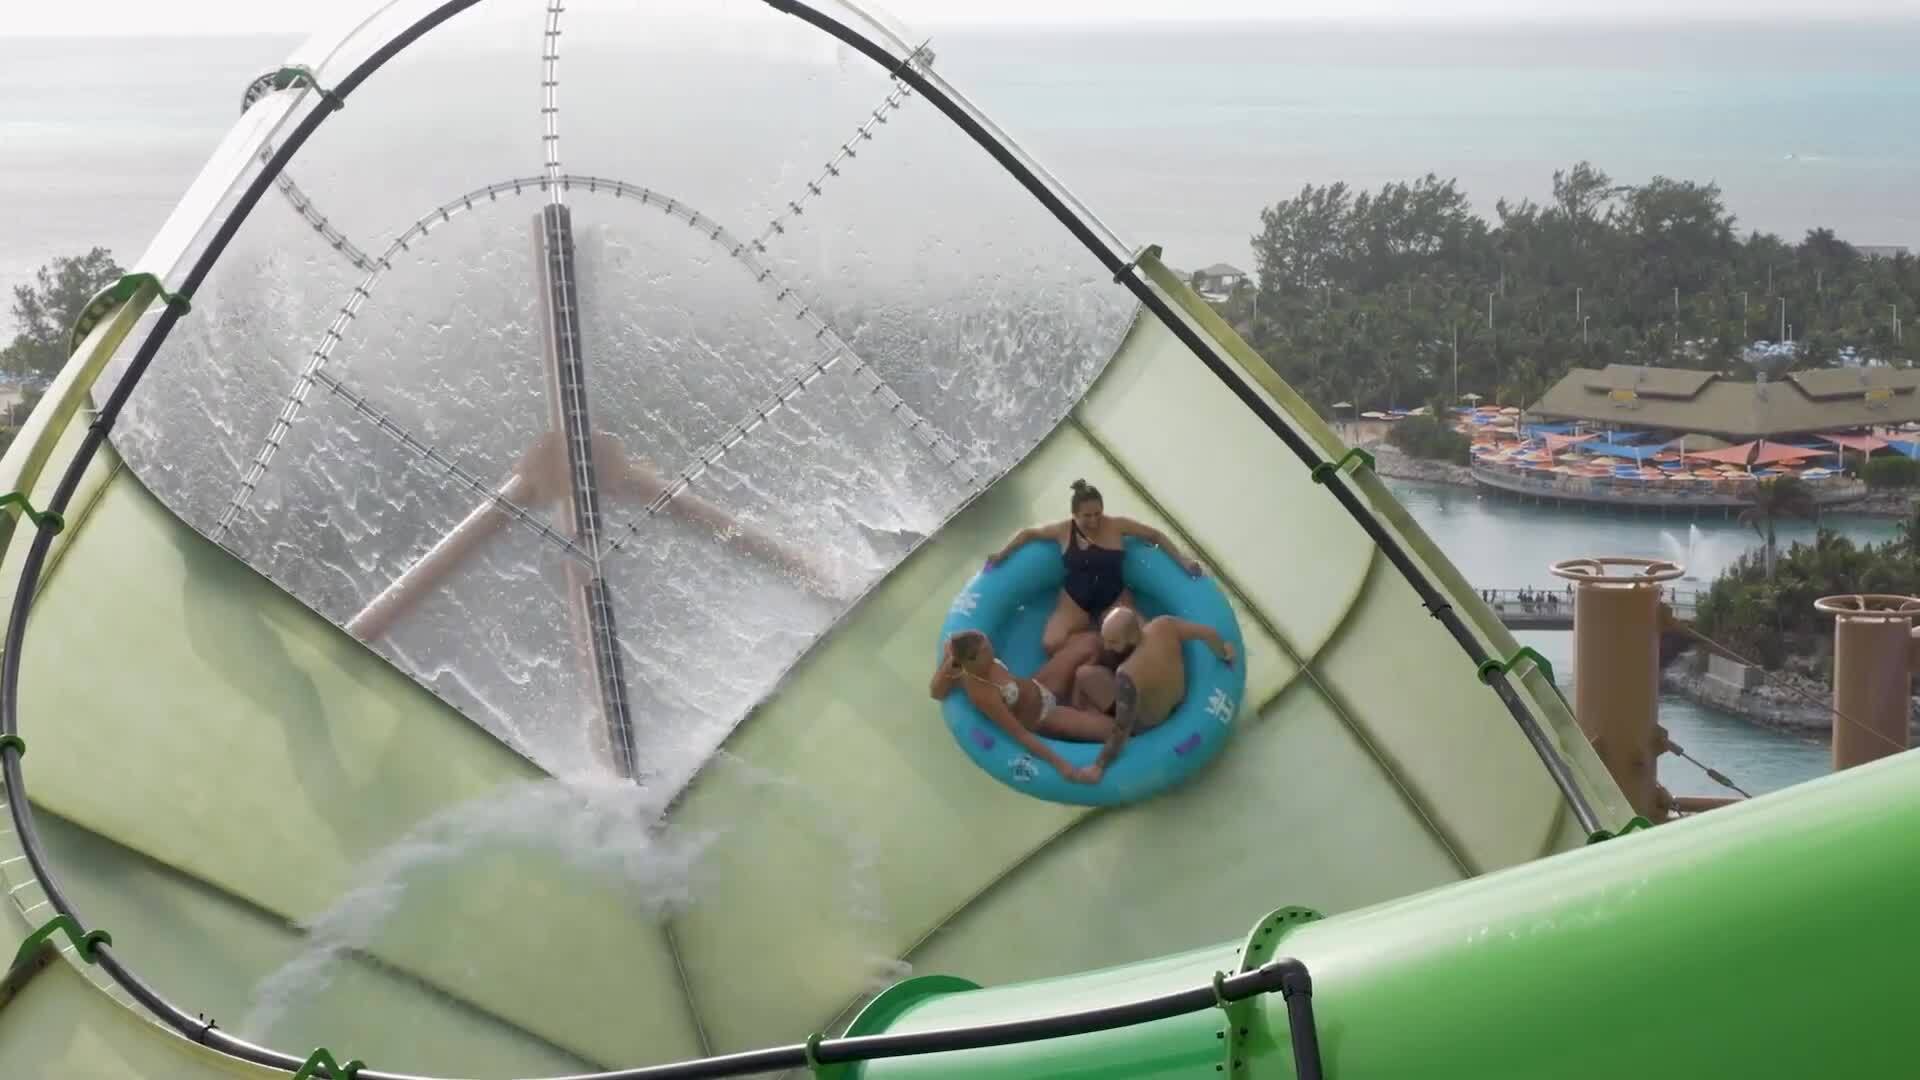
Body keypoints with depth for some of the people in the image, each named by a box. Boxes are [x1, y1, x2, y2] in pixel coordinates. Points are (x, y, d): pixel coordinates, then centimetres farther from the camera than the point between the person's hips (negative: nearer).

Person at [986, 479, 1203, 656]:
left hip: (1114, 598, 0)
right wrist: (1002, 554, 4)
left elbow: (1155, 535, -3)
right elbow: (1027, 533, 8)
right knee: (1051, 644, -27)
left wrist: (1183, 561, -8)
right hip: (1075, 600, 0)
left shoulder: (1116, 525, -11)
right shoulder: (1063, 530, -7)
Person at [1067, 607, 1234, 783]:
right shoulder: (1163, 625, -29)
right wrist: (1222, 651, 4)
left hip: (1144, 723, -6)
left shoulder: (1129, 675, -44)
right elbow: (1208, 632, -17)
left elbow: (1123, 729, -39)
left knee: (1083, 675, 0)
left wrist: (1099, 767, -33)